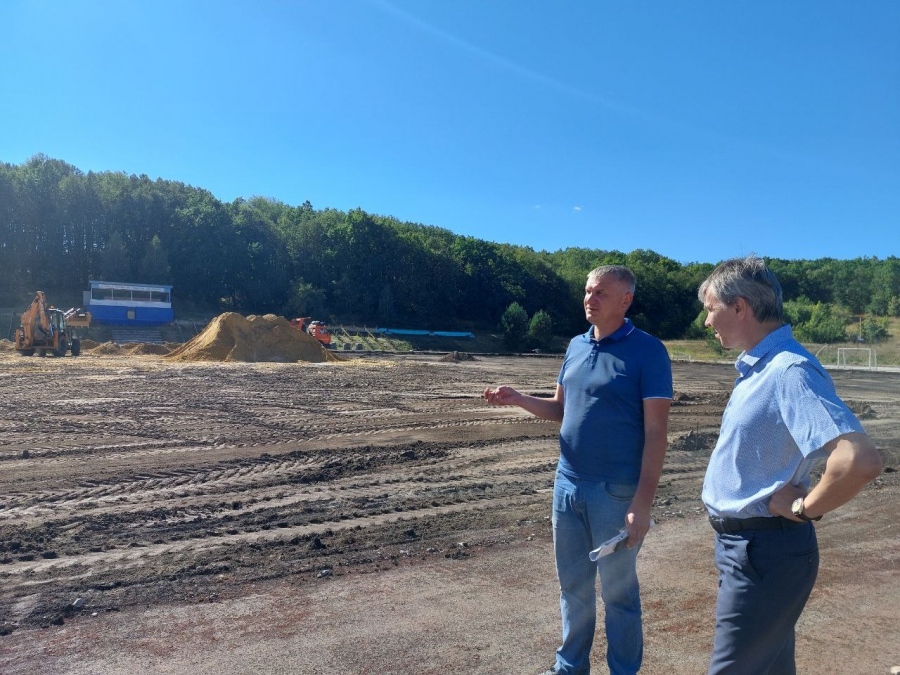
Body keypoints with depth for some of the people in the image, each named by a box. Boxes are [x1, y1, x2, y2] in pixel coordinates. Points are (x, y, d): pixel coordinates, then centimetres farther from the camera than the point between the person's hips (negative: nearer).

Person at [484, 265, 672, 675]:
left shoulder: (647, 351, -11)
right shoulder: (576, 346, 7)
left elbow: (656, 431, -14)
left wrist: (642, 503, -19)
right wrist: (518, 399, -3)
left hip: (615, 492, -6)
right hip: (567, 485, 6)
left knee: (618, 591, 11)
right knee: (573, 585, 18)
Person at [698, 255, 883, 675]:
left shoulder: (790, 370, -24)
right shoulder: (755, 367, 7)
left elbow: (860, 460, -35)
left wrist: (804, 508, -21)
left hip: (764, 551, -9)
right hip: (740, 543, 9)